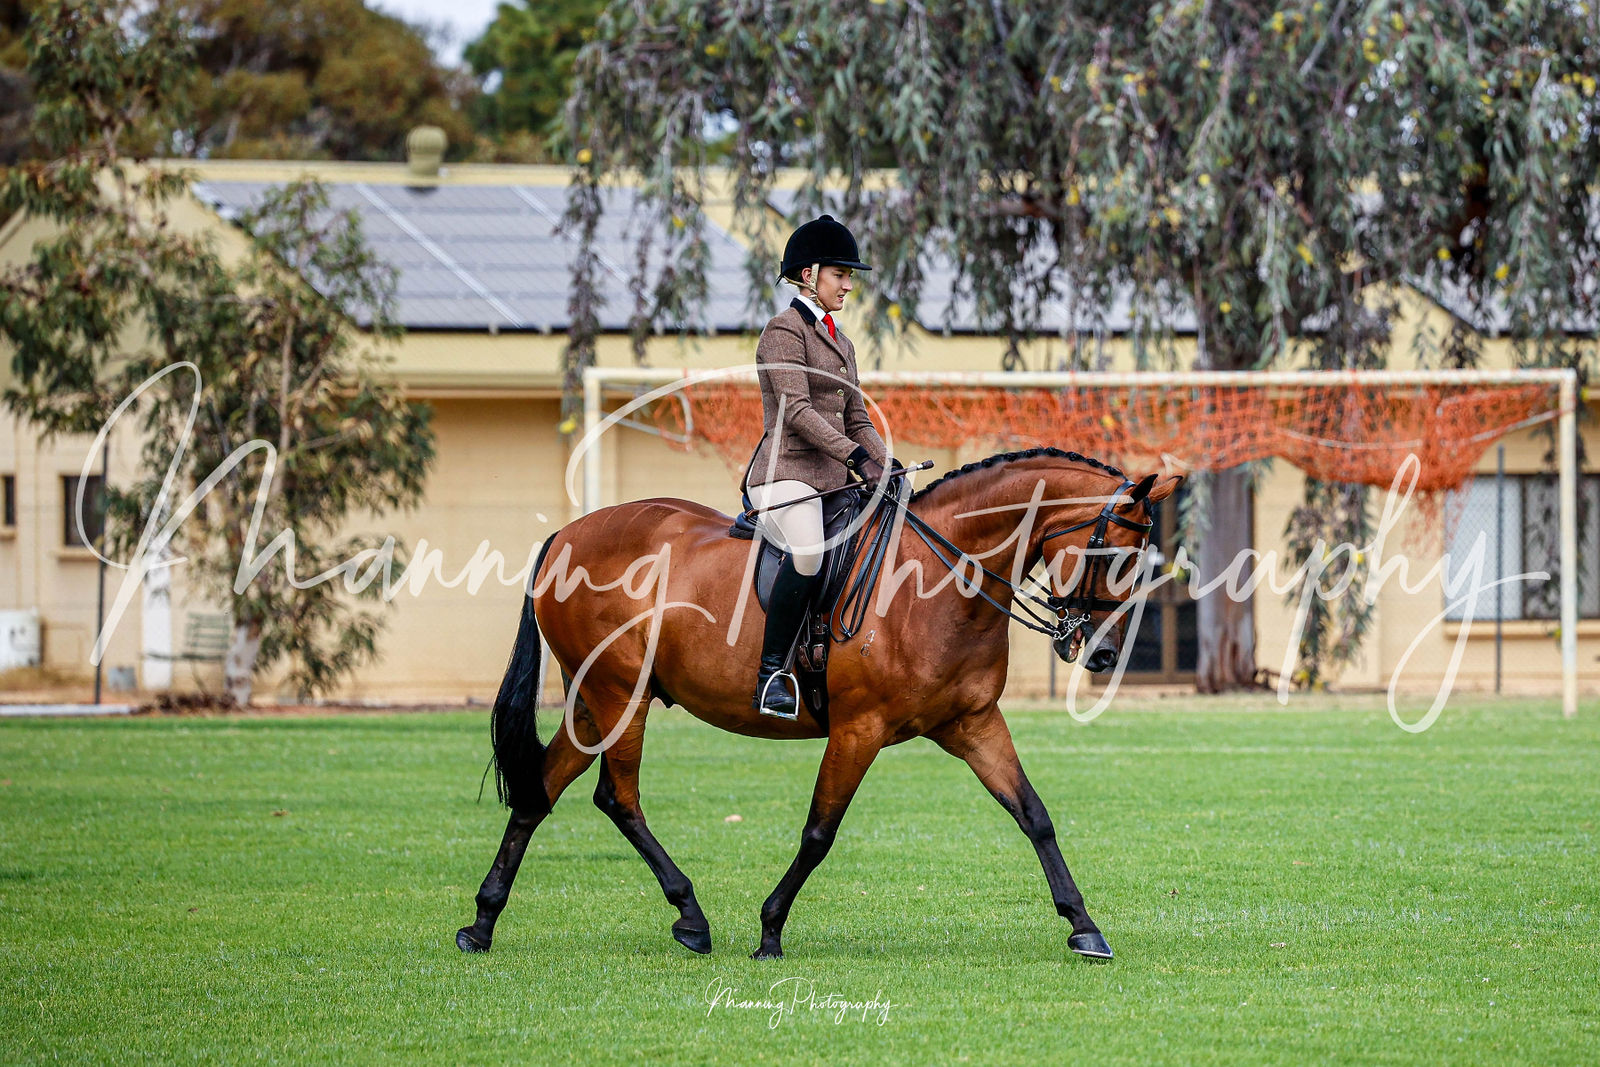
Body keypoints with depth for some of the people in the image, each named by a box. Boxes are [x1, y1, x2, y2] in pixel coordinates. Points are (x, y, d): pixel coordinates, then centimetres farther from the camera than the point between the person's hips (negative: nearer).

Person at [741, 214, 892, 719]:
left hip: (831, 483, 9)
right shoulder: (785, 331, -5)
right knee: (809, 553, -34)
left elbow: (856, 419, 22)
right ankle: (770, 675, -31)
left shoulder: (839, 343, 23)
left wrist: (886, 469, 5)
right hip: (785, 476, -9)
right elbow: (796, 410, -16)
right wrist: (854, 455, -25)